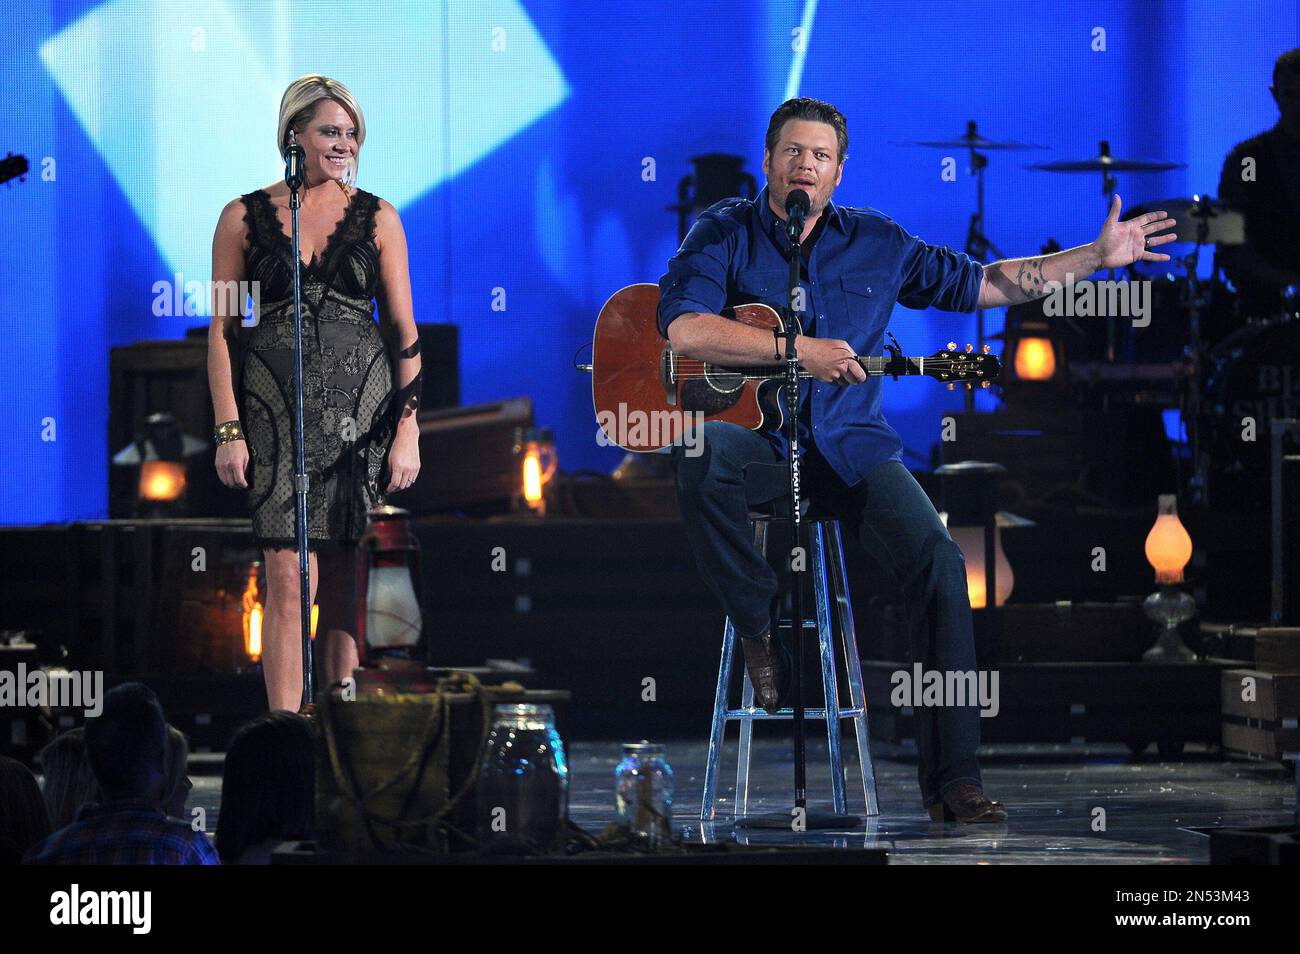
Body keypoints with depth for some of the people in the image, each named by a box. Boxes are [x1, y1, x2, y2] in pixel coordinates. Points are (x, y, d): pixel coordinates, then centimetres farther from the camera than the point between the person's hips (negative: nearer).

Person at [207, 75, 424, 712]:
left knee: (346, 584, 2)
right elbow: (222, 331, 5)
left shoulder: (377, 218, 7)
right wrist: (228, 431, -4)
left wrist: (408, 431, -1)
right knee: (289, 580, -11)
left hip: (361, 413, 1)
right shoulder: (245, 218, 5)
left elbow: (404, 331, 7)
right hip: (276, 414, -1)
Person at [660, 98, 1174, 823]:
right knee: (701, 458, -39)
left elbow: (982, 284, 19)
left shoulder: (877, 243, 11)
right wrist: (798, 350, -22)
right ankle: (760, 628, -18)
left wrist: (1098, 256, 16)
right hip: (754, 432, -3)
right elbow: (684, 328, -18)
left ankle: (952, 777, -18)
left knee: (940, 562, -20)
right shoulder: (725, 234, 0)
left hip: (850, 442, 3)